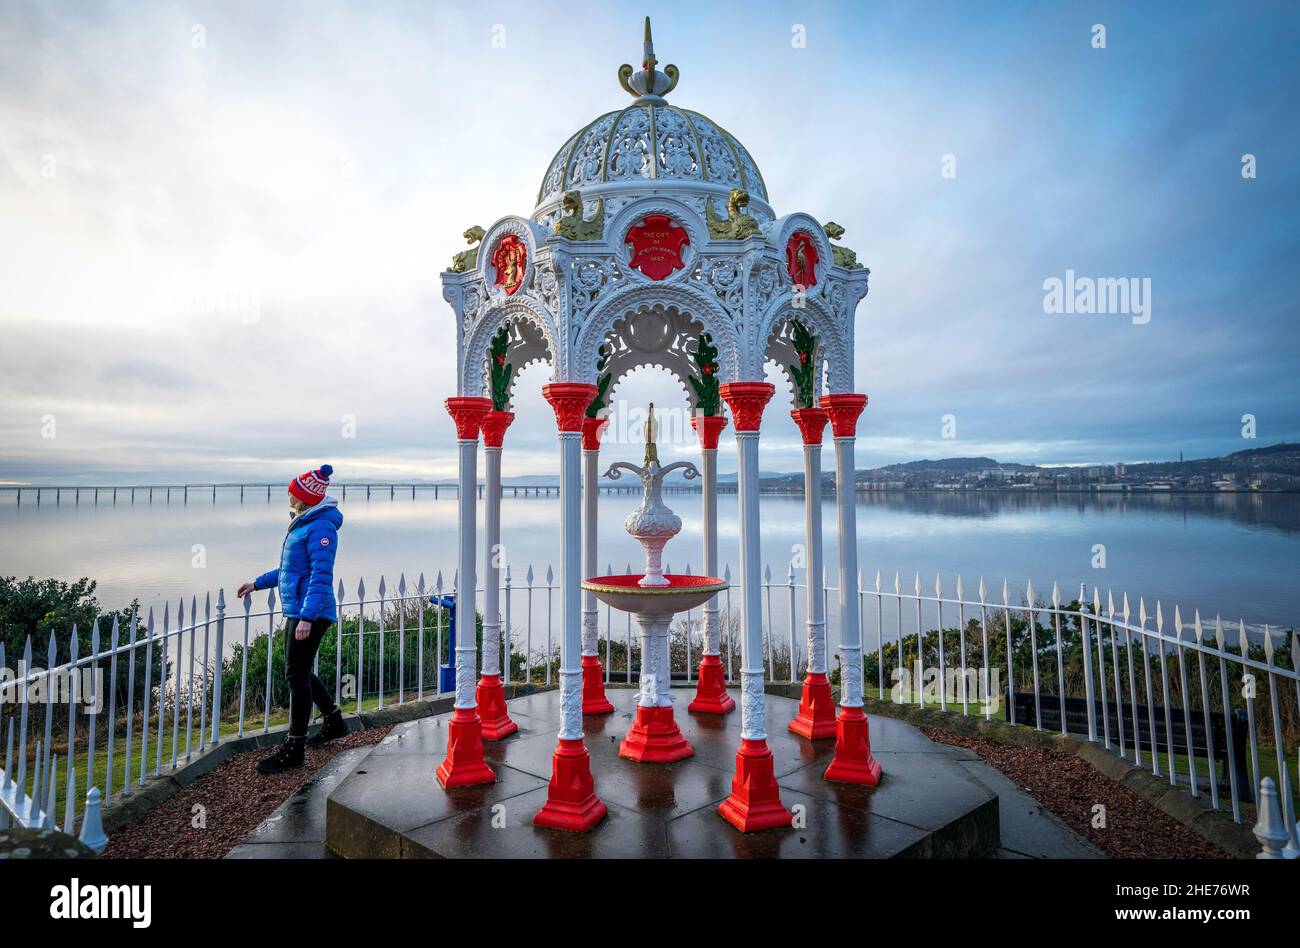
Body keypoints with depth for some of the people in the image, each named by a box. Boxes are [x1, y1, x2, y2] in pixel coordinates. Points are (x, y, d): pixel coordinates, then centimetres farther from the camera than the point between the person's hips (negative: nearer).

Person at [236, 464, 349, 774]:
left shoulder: (320, 528, -17)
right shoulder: (302, 524, 15)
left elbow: (321, 575, -24)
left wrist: (307, 617, -28)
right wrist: (257, 583, 28)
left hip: (311, 613, -11)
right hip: (296, 610, 11)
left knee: (297, 676, -4)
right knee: (298, 672, 19)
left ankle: (294, 749, 6)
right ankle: (333, 721, 34)